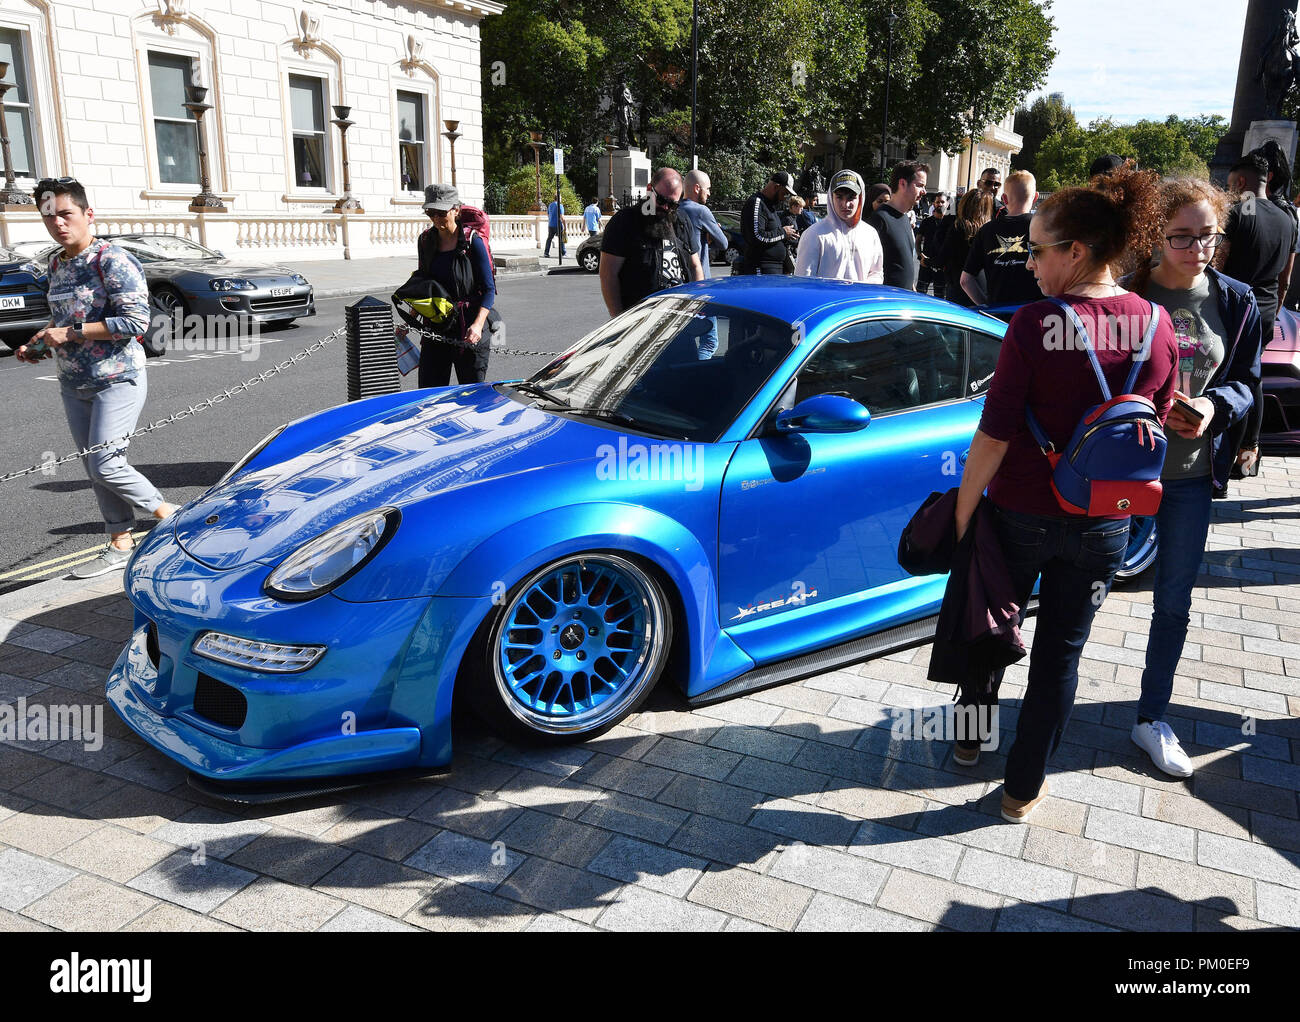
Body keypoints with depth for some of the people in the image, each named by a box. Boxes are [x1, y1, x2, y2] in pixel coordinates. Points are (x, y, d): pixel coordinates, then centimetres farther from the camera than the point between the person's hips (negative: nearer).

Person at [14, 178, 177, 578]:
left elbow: (135, 321, -21)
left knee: (106, 466, -13)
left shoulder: (114, 261, -14)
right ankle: (121, 544, 18)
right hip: (73, 385, 8)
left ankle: (170, 515, 7)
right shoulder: (56, 265, 12)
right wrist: (37, 345, 7)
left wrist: (71, 332, -19)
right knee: (94, 469, 9)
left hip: (118, 380, -8)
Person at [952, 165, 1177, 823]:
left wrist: (962, 513, -10)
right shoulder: (1155, 326, -5)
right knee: (1061, 654, 15)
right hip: (1102, 525, 3)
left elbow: (994, 436, -19)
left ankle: (967, 740, 42)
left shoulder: (1034, 325, -20)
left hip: (1021, 515, -3)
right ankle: (1024, 789, 27)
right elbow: (1154, 426, 6)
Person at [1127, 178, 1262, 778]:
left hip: (1191, 475, 4)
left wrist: (1217, 406, -13)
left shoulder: (1235, 303, 1)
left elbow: (1247, 382, 9)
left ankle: (1152, 719, 29)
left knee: (1174, 600, 12)